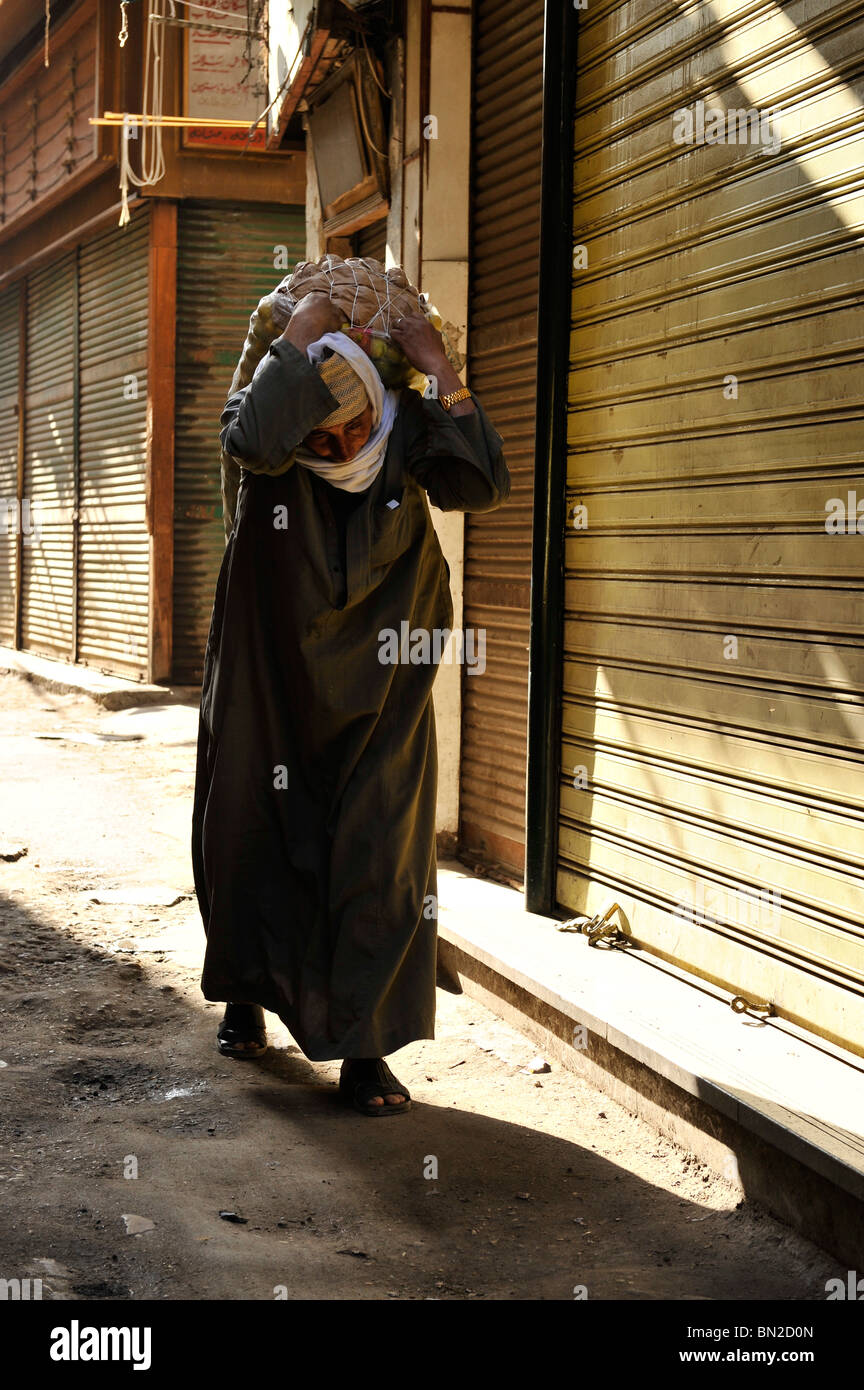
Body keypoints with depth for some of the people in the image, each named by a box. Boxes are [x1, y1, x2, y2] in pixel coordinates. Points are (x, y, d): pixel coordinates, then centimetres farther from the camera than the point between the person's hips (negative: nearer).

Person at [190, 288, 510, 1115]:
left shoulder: (410, 433, -9)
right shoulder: (270, 426, -14)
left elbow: (483, 487, -25)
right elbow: (255, 441, -39)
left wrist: (442, 373, -26)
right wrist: (301, 337, -31)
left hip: (378, 696, 0)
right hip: (269, 689, 0)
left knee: (378, 860, -3)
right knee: (254, 841, 12)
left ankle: (364, 1049, 6)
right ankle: (246, 997, 37)